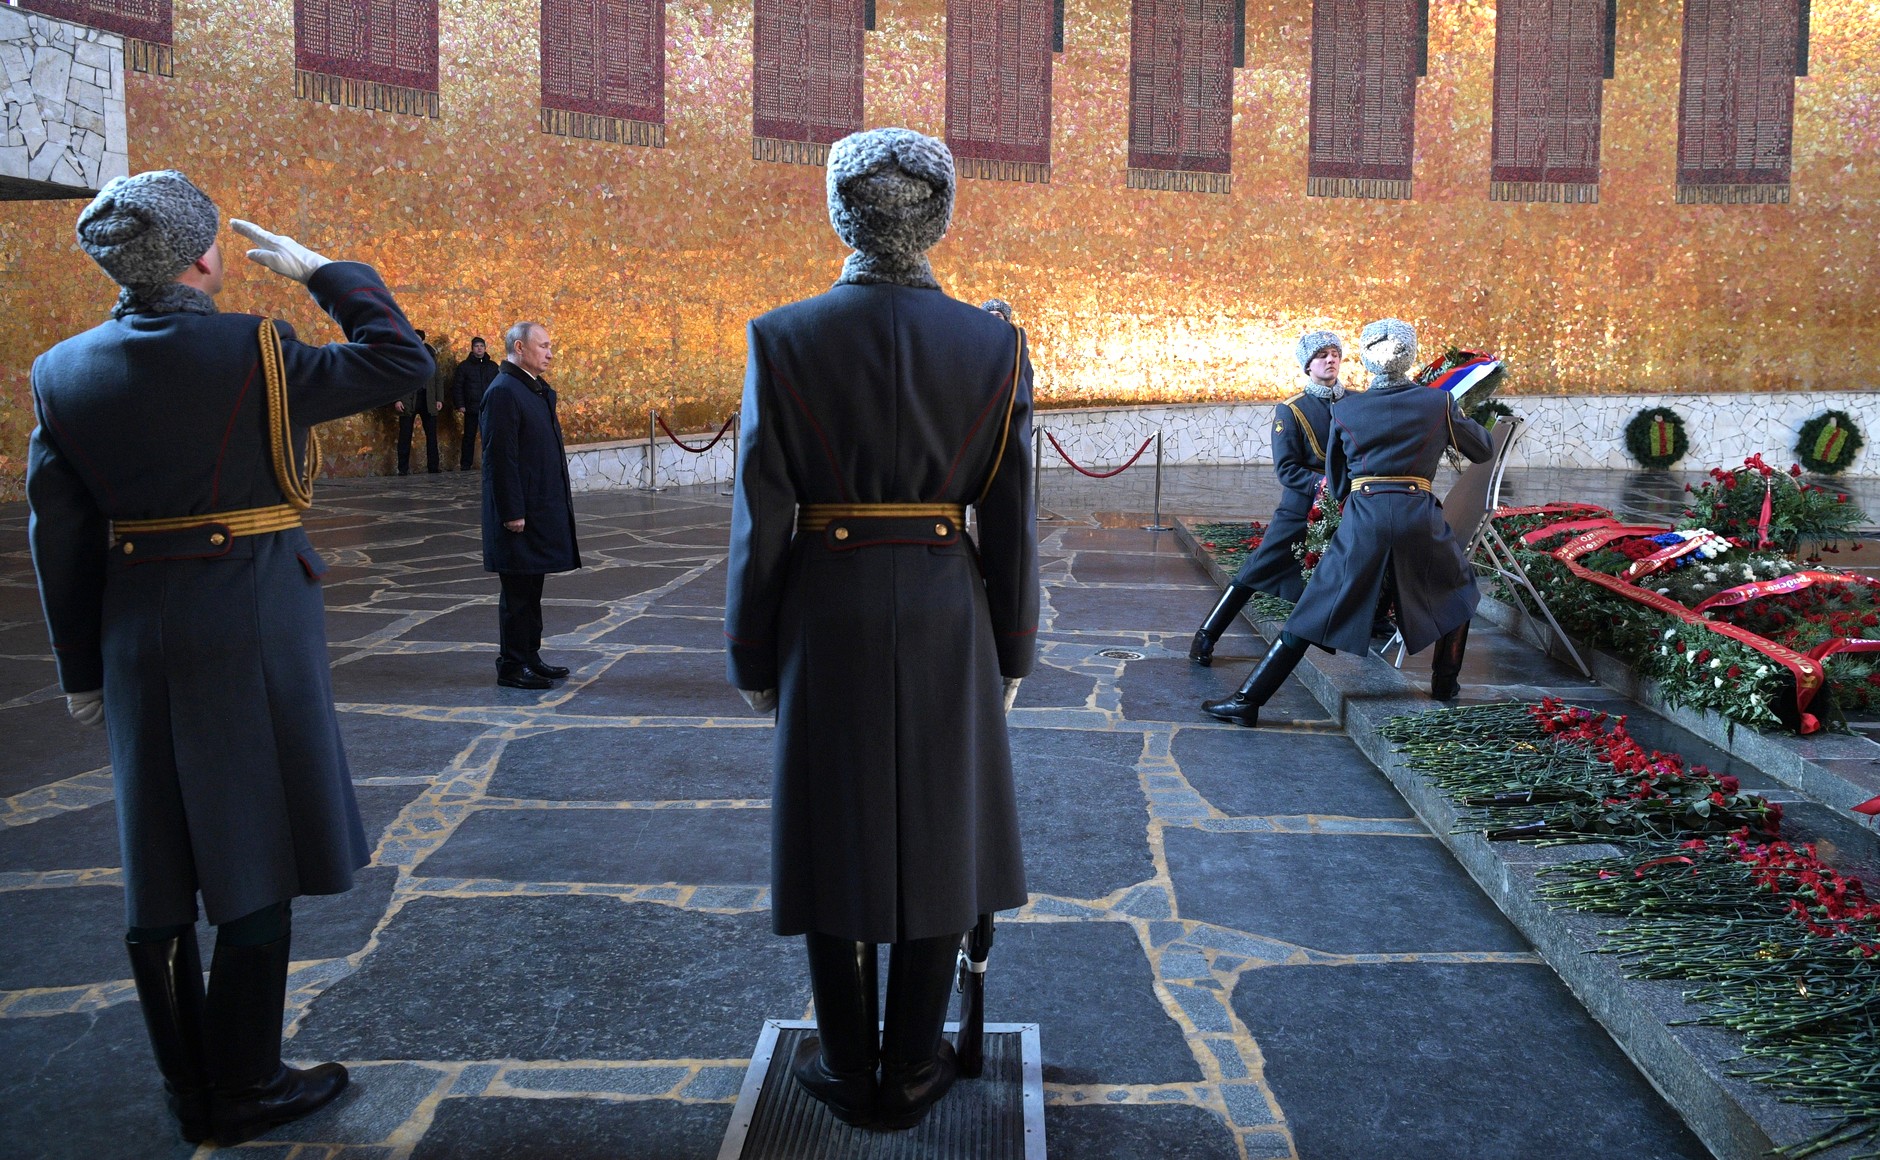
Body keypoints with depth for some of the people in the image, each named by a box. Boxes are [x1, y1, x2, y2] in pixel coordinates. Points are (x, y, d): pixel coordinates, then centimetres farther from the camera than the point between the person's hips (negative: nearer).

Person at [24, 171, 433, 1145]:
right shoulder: (251, 352, -12)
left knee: (159, 877, 12)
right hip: (253, 634, -5)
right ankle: (243, 1091, 15)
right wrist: (318, 271, 5)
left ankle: (188, 1091, 24)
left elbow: (59, 536, 4)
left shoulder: (62, 373, 2)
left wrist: (83, 669, 12)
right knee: (257, 864, 6)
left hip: (139, 641, 5)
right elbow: (400, 362, -5)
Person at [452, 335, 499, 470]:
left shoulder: (492, 366, 10)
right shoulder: (464, 366, 5)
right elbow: (456, 387, 2)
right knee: (469, 437, 4)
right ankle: (465, 465, 10)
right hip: (471, 408, -1)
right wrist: (460, 405, -6)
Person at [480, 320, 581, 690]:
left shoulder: (538, 389, 14)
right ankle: (512, 666, 8)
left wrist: (559, 500, 16)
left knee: (531, 588, 16)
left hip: (543, 509, 9)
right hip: (520, 512, -9)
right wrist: (512, 513, -21)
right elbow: (501, 457, -20)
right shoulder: (503, 392, -16)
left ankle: (530, 657, 25)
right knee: (517, 592, -1)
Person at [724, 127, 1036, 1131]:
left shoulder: (783, 338, -8)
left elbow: (761, 519, -8)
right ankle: (912, 1071, 25)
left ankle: (846, 1067, 26)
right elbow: (1010, 521, -3)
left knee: (834, 833, 12)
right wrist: (1011, 651, 8)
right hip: (946, 616, 1)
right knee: (938, 835, 13)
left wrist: (751, 655, 3)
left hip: (826, 615, -1)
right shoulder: (993, 342, -4)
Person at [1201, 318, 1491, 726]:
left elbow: (1335, 483, 14)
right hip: (1420, 516, 0)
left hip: (1362, 518, 0)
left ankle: (1247, 701, 2)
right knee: (1459, 590, 29)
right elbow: (1482, 450, 22)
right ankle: (1444, 683, 32)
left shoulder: (1344, 410, 8)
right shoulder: (1438, 404, 7)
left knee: (1313, 613, 3)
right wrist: (1460, 416, 39)